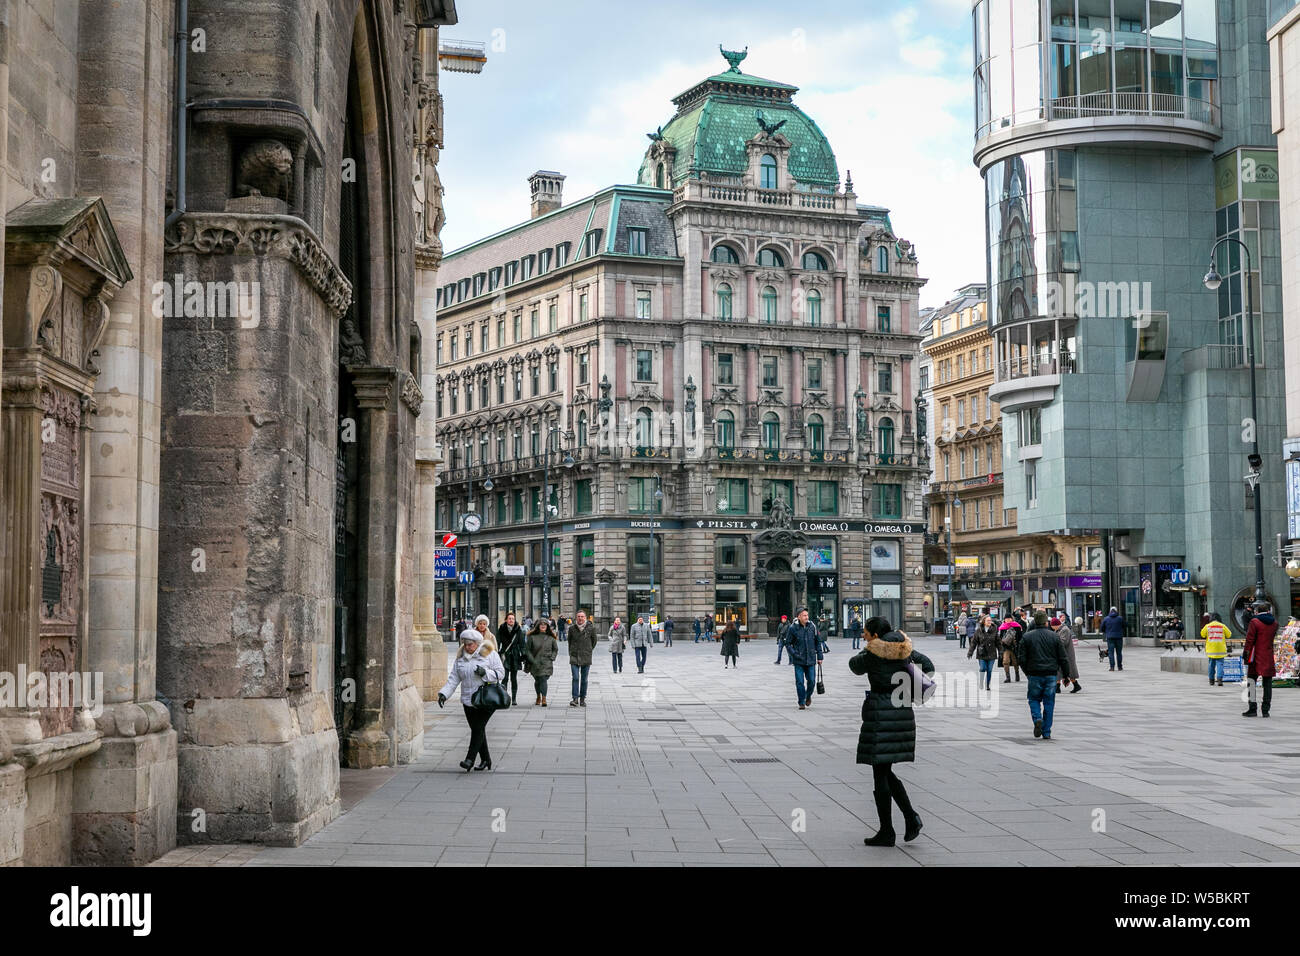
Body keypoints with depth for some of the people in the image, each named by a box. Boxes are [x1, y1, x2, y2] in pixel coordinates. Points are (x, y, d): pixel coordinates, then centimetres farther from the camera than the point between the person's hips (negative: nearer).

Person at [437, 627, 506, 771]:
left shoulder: (490, 654, -2)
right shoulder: (460, 658, 11)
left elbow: (501, 673, -4)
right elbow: (453, 679, 8)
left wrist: (485, 672, -20)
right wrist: (444, 693, -5)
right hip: (468, 700, 5)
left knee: (478, 728, -13)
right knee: (476, 729, 7)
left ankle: (470, 759, -12)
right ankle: (485, 760, 18)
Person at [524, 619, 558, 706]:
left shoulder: (551, 637, 4)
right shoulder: (532, 637, -1)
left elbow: (555, 649, 15)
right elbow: (527, 650, 2)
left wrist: (552, 658, 1)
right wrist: (532, 660, -7)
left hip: (547, 663, -1)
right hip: (535, 663, 1)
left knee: (544, 679, -15)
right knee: (537, 680, 11)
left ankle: (544, 699, -16)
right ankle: (538, 696, 35)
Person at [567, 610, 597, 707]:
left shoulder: (591, 628, -3)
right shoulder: (572, 628, 0)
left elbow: (594, 641, 12)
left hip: (586, 657, 0)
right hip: (574, 657, 0)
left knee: (584, 679, 6)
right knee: (575, 678, -10)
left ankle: (582, 699, 15)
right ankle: (575, 699, -11)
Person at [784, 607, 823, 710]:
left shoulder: (812, 627, 2)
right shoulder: (793, 628, -5)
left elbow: (818, 642, 10)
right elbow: (788, 643, 1)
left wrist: (819, 656, 7)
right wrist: (794, 654, -12)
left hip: (811, 659, 2)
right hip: (798, 661, -2)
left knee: (811, 681, 3)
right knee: (799, 682, -3)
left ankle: (808, 696, 32)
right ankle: (802, 703, 9)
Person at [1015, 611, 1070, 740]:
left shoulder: (1026, 637, -2)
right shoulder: (1054, 636, 0)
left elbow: (1021, 658, -2)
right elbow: (1063, 658, 1)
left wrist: (1027, 672, 13)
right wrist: (1067, 675, 10)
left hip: (1034, 675, -1)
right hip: (1051, 675, 1)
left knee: (1034, 699, 14)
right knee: (1049, 702, 8)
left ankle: (1037, 718, -14)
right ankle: (1046, 733, 7)